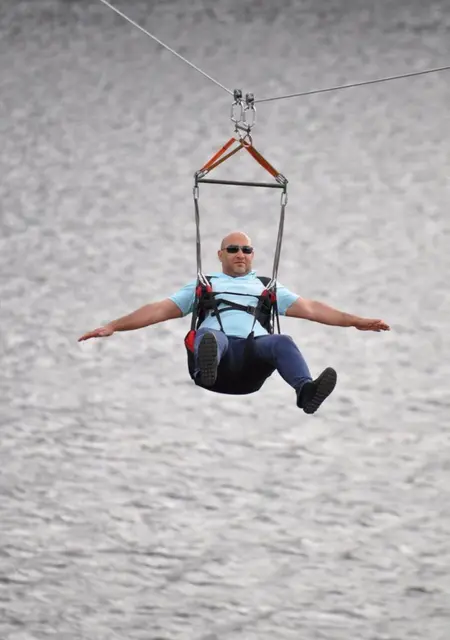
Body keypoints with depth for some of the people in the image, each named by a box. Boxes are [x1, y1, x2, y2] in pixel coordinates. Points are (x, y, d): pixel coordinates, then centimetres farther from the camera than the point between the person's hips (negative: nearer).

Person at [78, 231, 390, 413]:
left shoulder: (268, 287, 33)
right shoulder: (203, 285, 31)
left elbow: (308, 308, 24)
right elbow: (160, 310, 22)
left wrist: (355, 321, 12)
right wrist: (113, 326, 11)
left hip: (253, 352, 1)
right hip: (219, 346, -1)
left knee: (281, 341, -33)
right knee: (210, 335, -37)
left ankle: (306, 391, -62)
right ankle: (206, 368, -73)